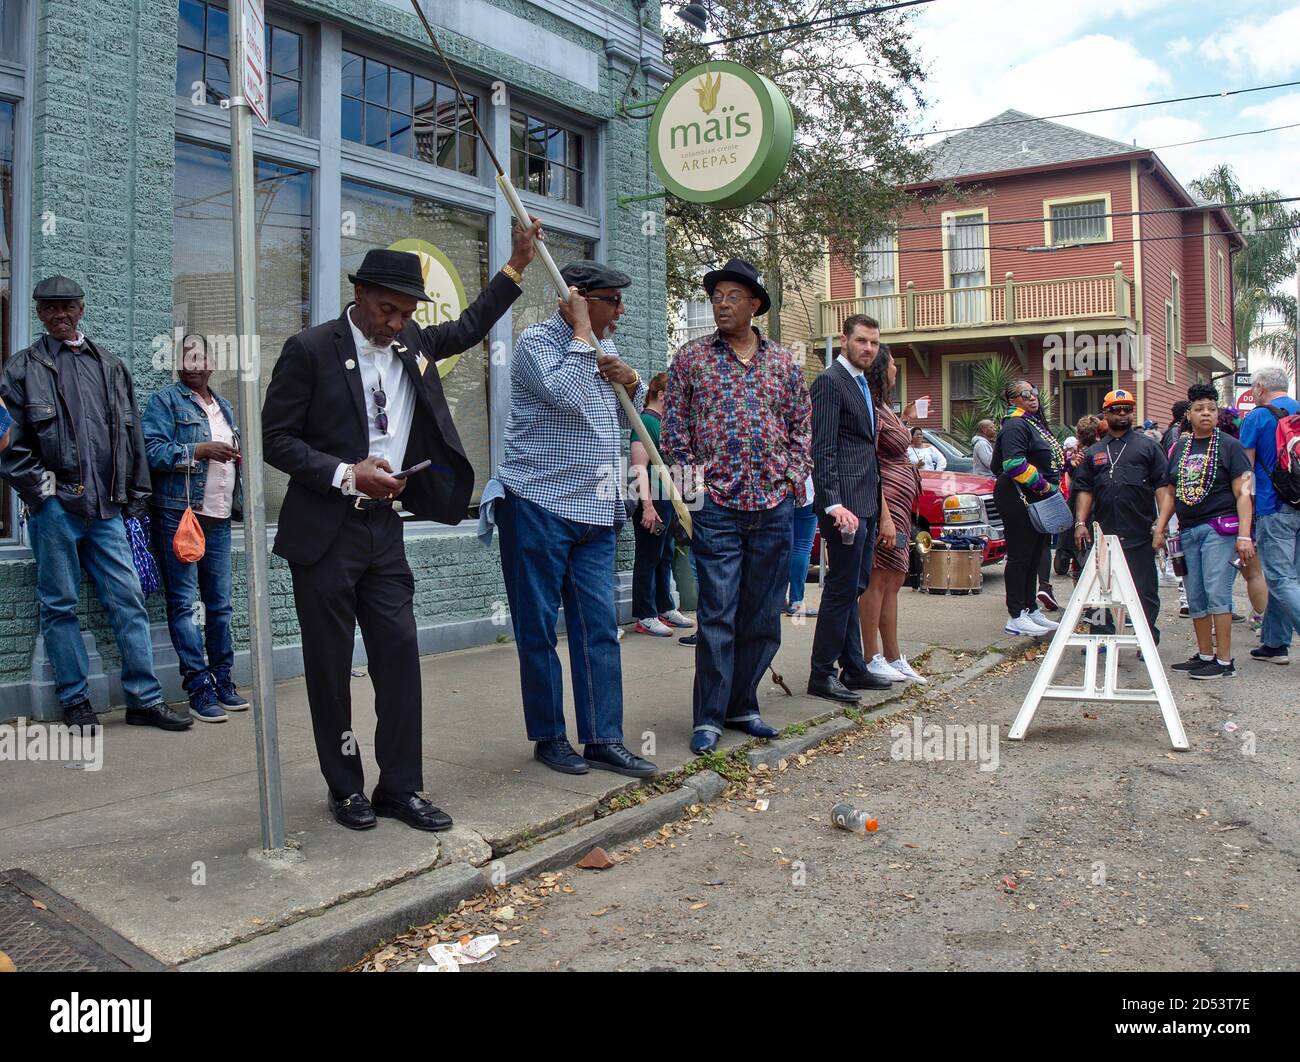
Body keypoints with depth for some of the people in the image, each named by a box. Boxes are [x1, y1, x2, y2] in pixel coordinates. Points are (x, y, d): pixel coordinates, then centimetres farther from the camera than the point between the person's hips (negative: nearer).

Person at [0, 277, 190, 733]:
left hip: (106, 507, 3)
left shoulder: (110, 366, 14)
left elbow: (132, 434, 14)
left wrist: (136, 498, 10)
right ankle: (75, 701, 15)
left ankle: (144, 699, 7)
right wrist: (39, 488, -8)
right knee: (60, 605, 5)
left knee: (128, 599, 1)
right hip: (54, 508, -3)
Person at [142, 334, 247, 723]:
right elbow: (152, 452, -11)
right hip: (178, 515, -6)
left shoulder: (224, 407, 21)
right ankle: (199, 687, -2)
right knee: (184, 603, -5)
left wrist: (238, 459, 7)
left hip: (219, 516, 6)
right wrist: (199, 451, -17)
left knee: (220, 603, 8)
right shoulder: (165, 401, 1)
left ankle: (222, 680, 15)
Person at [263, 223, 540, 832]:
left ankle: (400, 788, 12)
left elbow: (467, 329, 24)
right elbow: (274, 438, -8)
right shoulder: (310, 350, -8)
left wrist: (516, 266, 18)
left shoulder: (412, 344, 8)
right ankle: (345, 790, 19)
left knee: (399, 654, 1)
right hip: (324, 532, -5)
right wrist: (346, 474, -17)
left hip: (383, 529, 5)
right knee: (330, 664, 4)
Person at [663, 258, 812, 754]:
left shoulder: (784, 362, 12)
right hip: (716, 505, -3)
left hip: (774, 506, 3)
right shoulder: (691, 357, 5)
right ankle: (709, 717, 4)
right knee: (717, 615, -4)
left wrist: (796, 475, 3)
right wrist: (692, 473, -6)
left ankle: (742, 706, 21)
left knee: (762, 615, 8)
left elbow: (801, 425, 15)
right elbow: (674, 426, 4)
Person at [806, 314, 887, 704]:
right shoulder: (830, 382, -9)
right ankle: (822, 675, 2)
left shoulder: (863, 384, 20)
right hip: (845, 501, -9)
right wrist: (834, 504, -26)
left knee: (853, 588, 13)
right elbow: (823, 450, -17)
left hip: (866, 502, 9)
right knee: (842, 588, -6)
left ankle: (854, 668, 21)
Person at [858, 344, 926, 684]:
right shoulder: (871, 410, -13)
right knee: (878, 580, -7)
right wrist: (884, 516, -24)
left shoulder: (883, 408, 19)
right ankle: (871, 659, -2)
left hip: (898, 504, 11)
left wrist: (905, 417, 25)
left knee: (893, 582, 12)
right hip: (884, 503, -11)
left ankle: (894, 659, 18)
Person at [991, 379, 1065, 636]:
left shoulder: (1035, 423, 19)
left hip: (1037, 500, 10)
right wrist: (1043, 485, -19)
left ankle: (1031, 610, 24)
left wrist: (1065, 459, 15)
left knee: (1034, 557, 15)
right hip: (1018, 501, -10)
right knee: (1020, 557, -6)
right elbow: (1015, 464, -25)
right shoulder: (1015, 425, -14)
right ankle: (1016, 617, -2)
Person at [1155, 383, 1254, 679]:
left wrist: (1244, 536, -14)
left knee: (1217, 593, -11)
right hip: (1188, 530, 6)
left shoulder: (1229, 446, -1)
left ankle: (1225, 661, -5)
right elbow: (1171, 493, 20)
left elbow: (1243, 493, -6)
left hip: (1220, 528, -6)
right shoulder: (1180, 448, 14)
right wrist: (1160, 527, 11)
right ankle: (1205, 655, 20)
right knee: (1195, 598, 9)